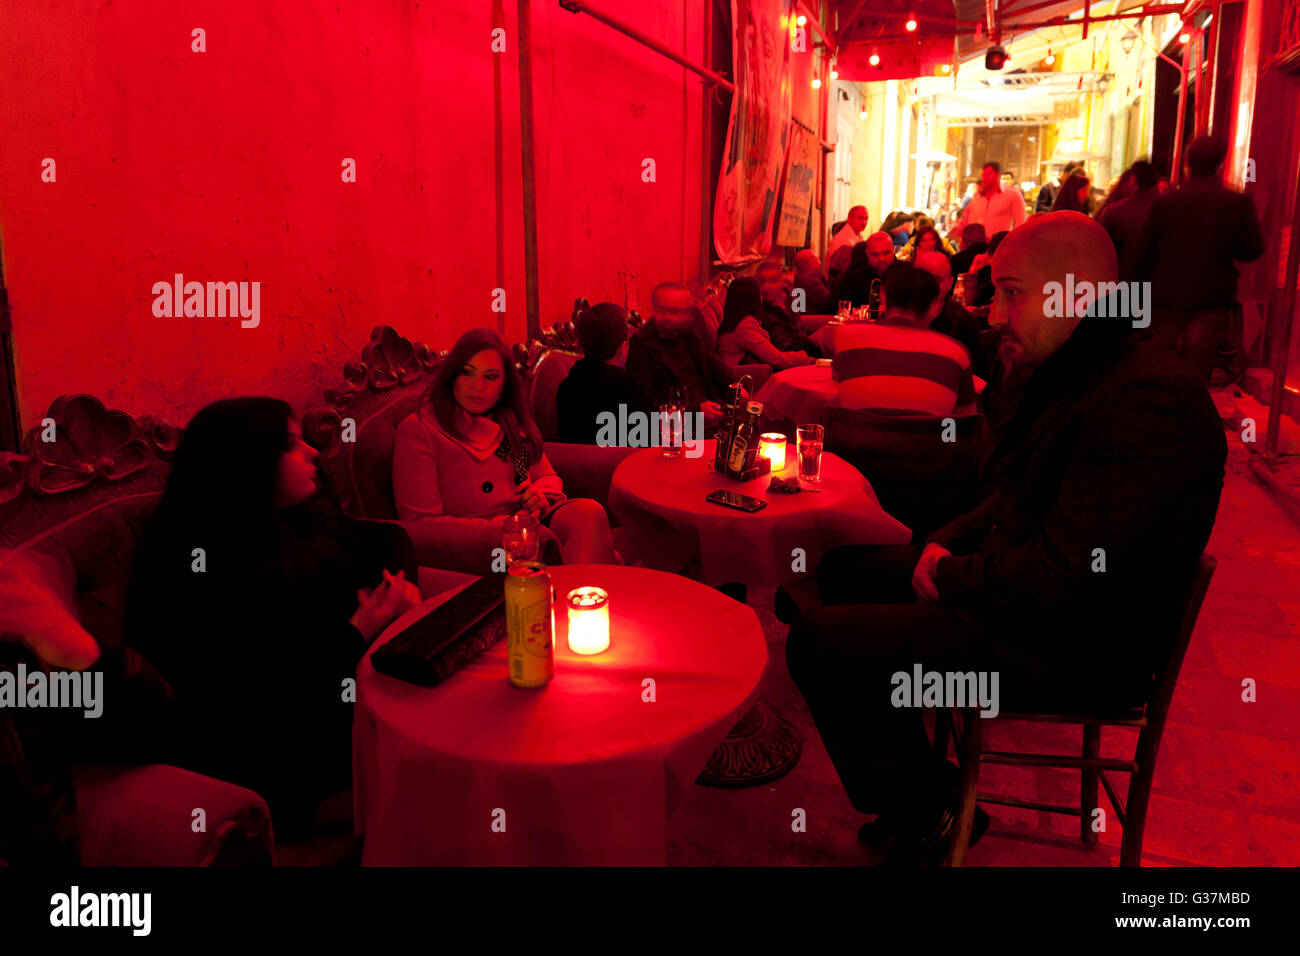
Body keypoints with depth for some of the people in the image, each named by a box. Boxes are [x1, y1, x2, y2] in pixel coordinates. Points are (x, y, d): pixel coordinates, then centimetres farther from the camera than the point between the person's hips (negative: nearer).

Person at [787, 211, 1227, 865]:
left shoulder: (1147, 401, -26)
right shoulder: (1072, 371, 9)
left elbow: (1064, 578, -30)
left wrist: (950, 576, -14)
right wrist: (947, 543, 0)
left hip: (1078, 649, -11)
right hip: (1028, 593, 11)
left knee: (816, 643, -14)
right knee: (844, 569, 17)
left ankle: (929, 814, 8)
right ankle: (918, 784, 23)